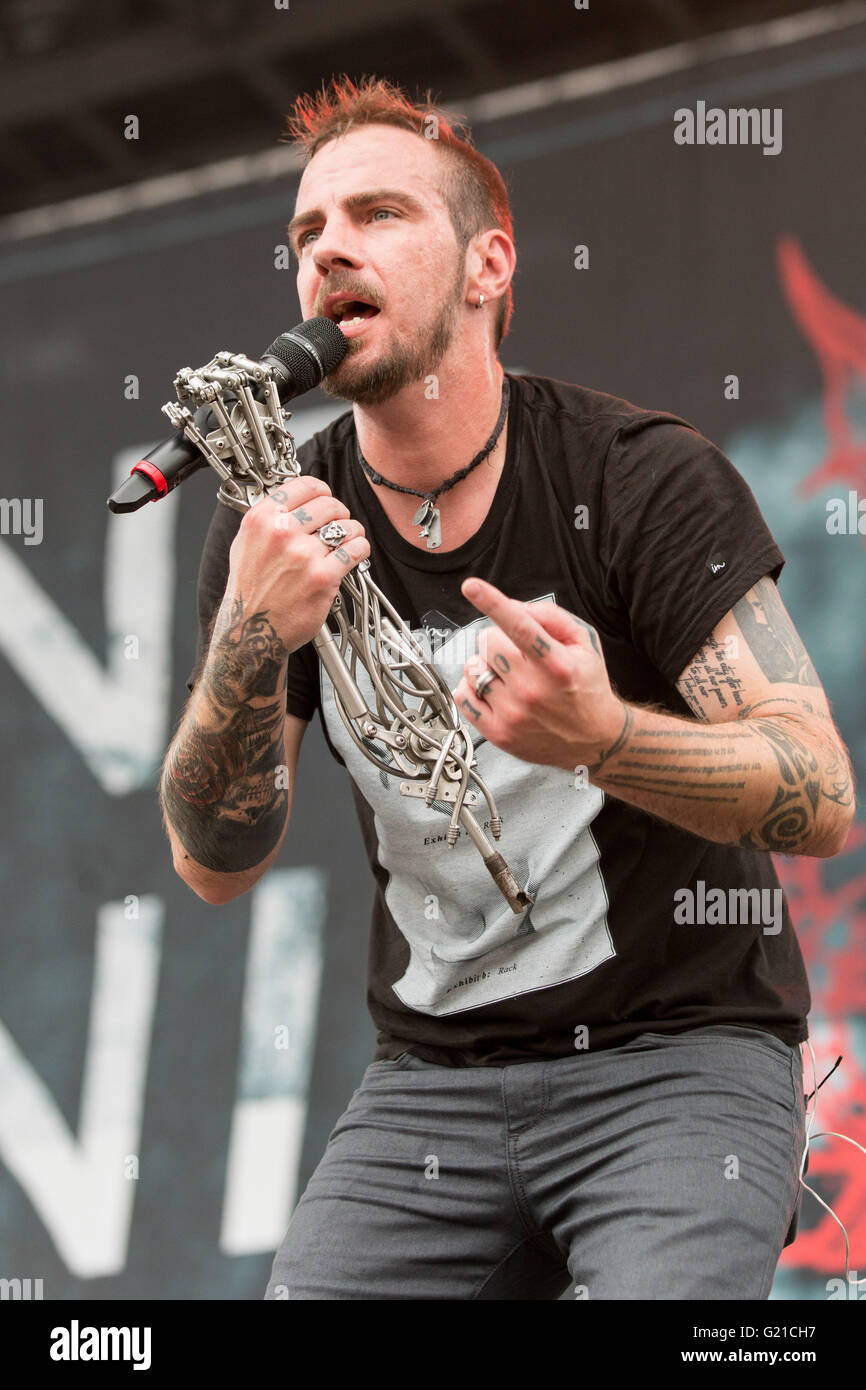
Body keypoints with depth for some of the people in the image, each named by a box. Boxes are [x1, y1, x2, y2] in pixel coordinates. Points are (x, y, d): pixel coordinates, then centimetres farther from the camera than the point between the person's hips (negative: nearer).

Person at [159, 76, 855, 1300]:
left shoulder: (646, 476, -9)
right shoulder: (279, 527, 2)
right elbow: (216, 864, -3)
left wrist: (601, 737, -34)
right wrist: (252, 645, -22)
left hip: (677, 1054, -4)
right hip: (433, 1076, 4)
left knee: (658, 1291, -28)